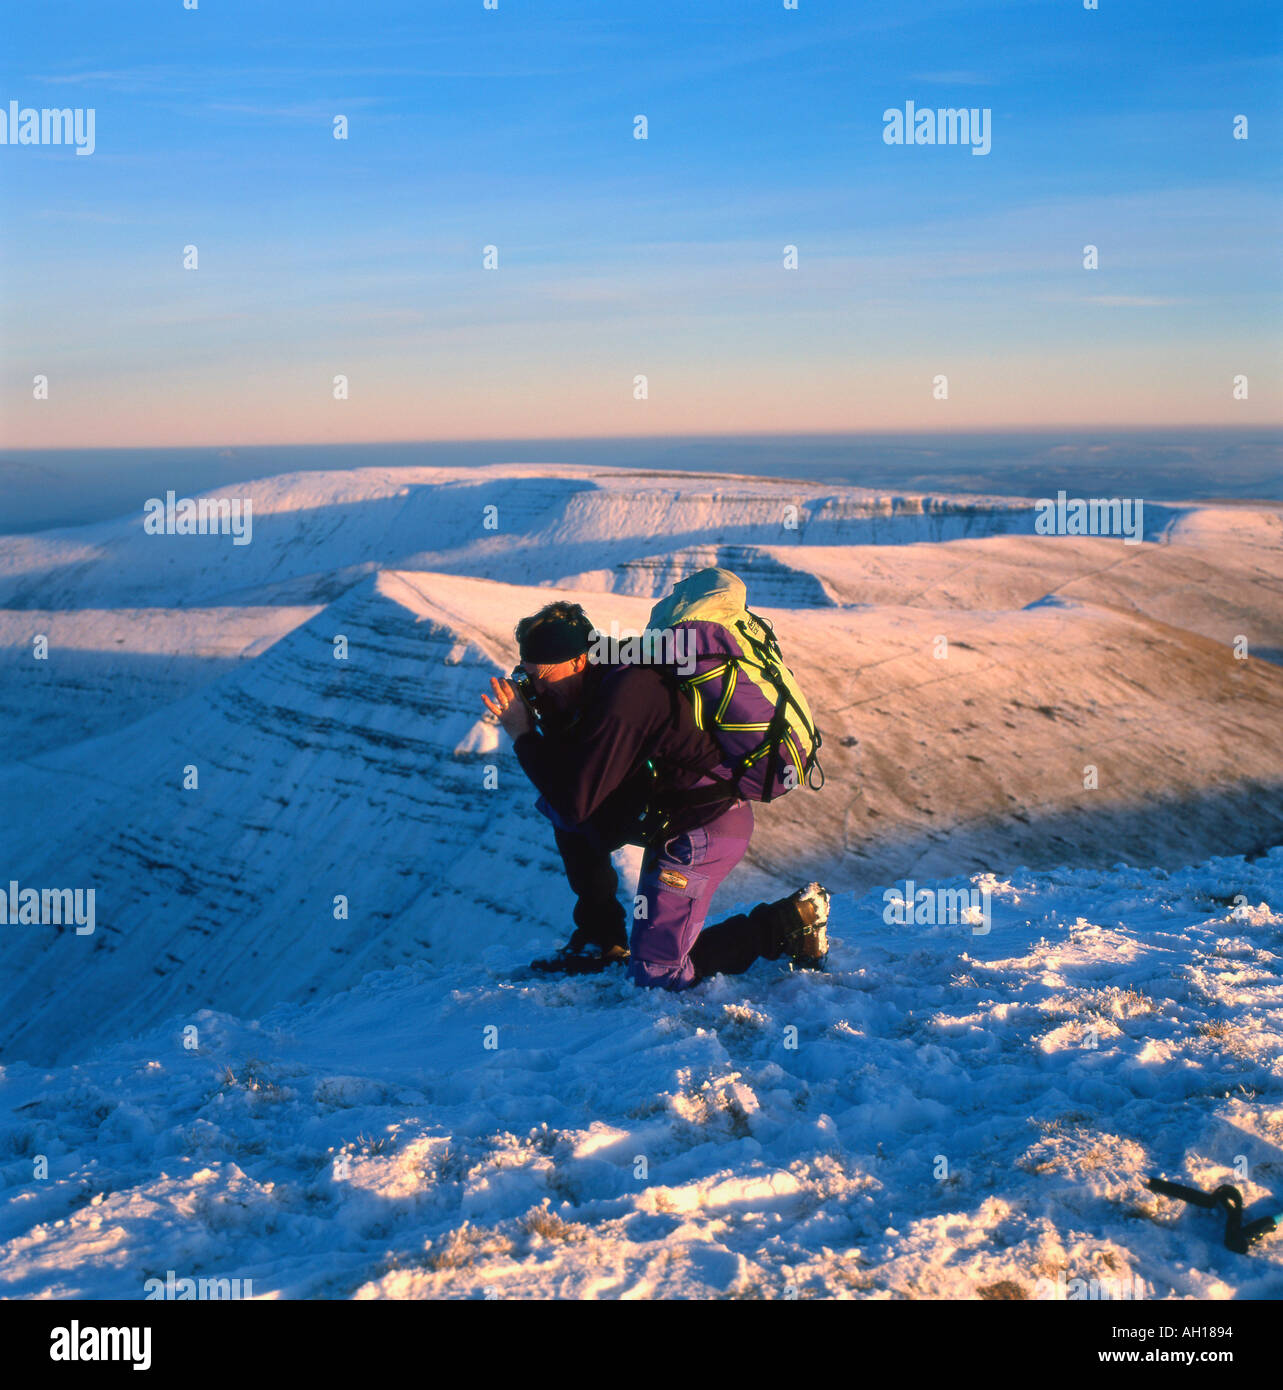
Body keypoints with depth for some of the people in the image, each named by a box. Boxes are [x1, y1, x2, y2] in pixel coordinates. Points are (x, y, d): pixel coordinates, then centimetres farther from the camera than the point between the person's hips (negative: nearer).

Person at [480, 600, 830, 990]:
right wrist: (545, 718, -2)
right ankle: (602, 942, 18)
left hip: (705, 830, -10)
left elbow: (577, 801, -24)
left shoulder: (622, 697, -25)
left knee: (655, 972, -6)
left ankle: (791, 921, 3)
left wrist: (525, 736, -16)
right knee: (556, 809, 12)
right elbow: (571, 773, 11)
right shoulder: (611, 679, 6)